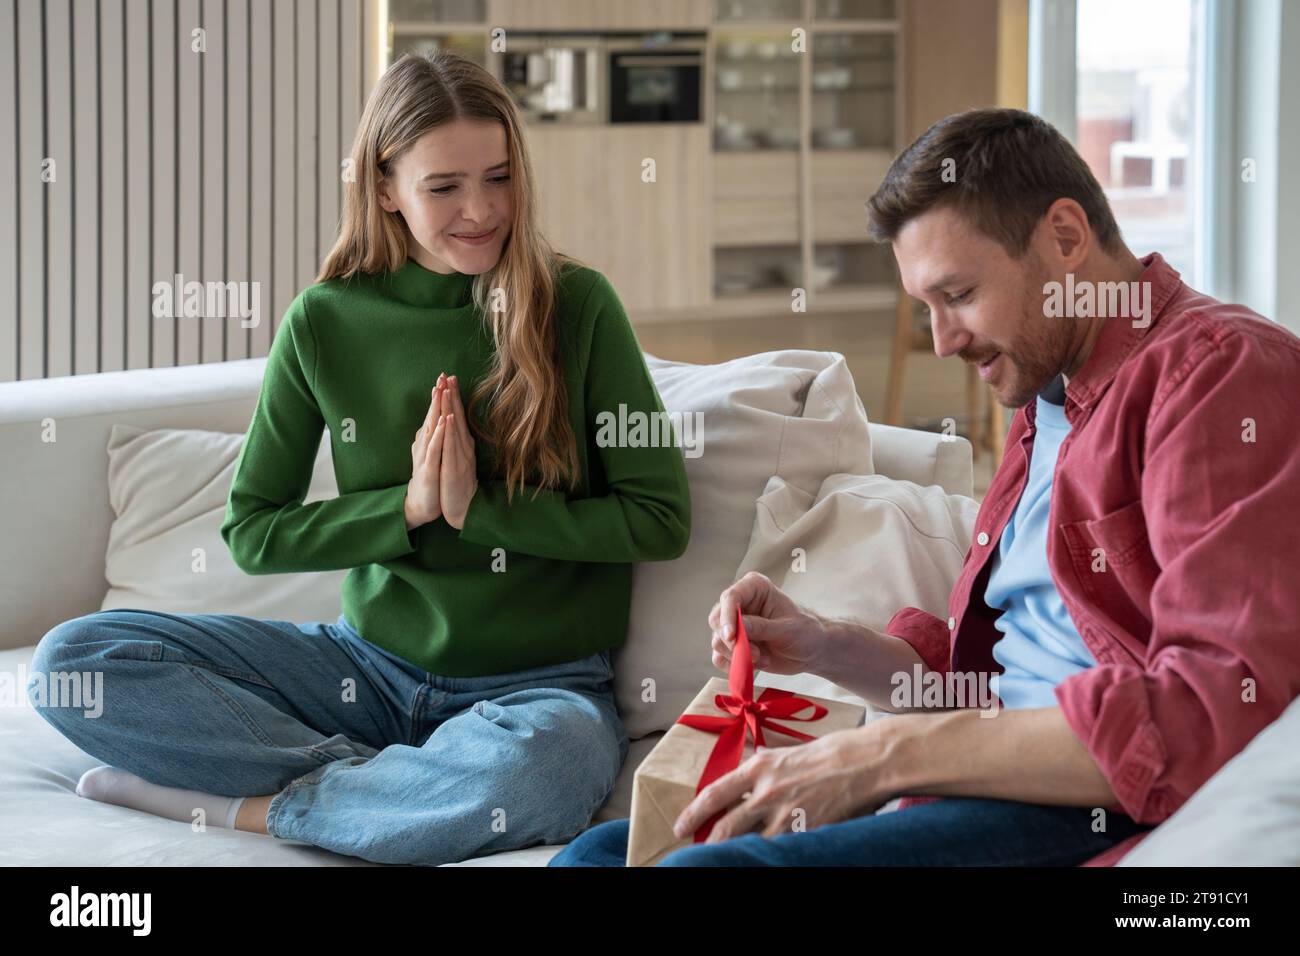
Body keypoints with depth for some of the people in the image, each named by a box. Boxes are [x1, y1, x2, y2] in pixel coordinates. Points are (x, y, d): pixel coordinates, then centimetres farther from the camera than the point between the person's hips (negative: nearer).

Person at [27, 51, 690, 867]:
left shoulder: (577, 305, -6)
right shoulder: (326, 322, 0)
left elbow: (661, 517, -6)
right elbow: (253, 532, 3)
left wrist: (479, 506, -14)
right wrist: (410, 506, -11)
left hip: (540, 683, -2)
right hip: (371, 661, 3)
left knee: (533, 773, -41)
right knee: (75, 659, -13)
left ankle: (236, 805, -18)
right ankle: (367, 780, -18)